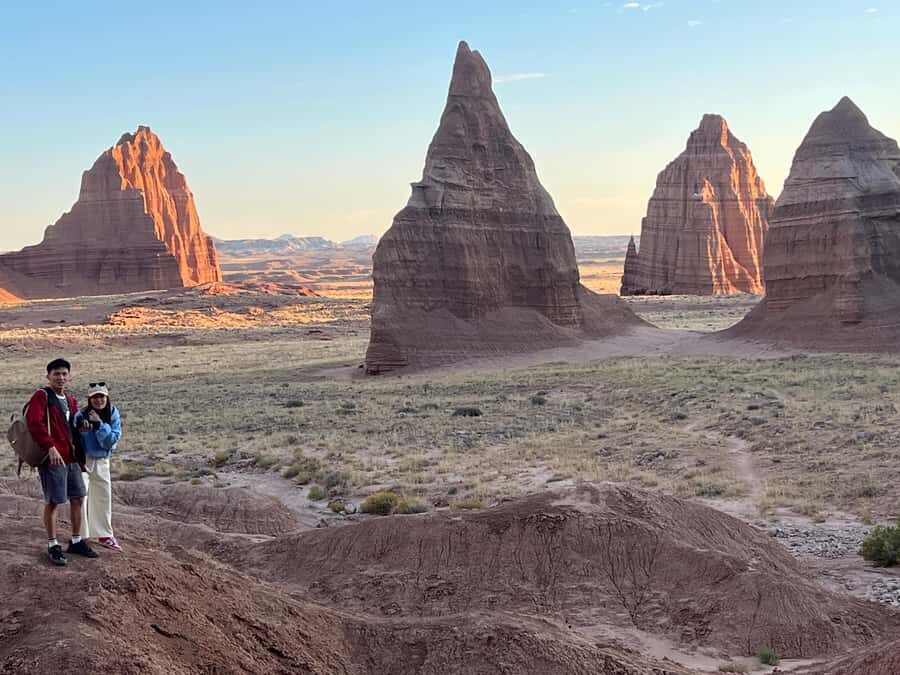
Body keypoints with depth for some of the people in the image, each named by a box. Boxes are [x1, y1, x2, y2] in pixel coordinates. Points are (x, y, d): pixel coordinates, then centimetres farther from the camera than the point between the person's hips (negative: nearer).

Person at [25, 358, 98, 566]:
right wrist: (50, 447, -27)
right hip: (53, 458, -8)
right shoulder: (41, 396, -7)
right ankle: (53, 545, 8)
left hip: (72, 458, 8)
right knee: (53, 501, -2)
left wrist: (80, 454, 14)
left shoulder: (70, 401, 17)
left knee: (78, 498, 11)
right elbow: (35, 422, -20)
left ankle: (76, 541, 23)